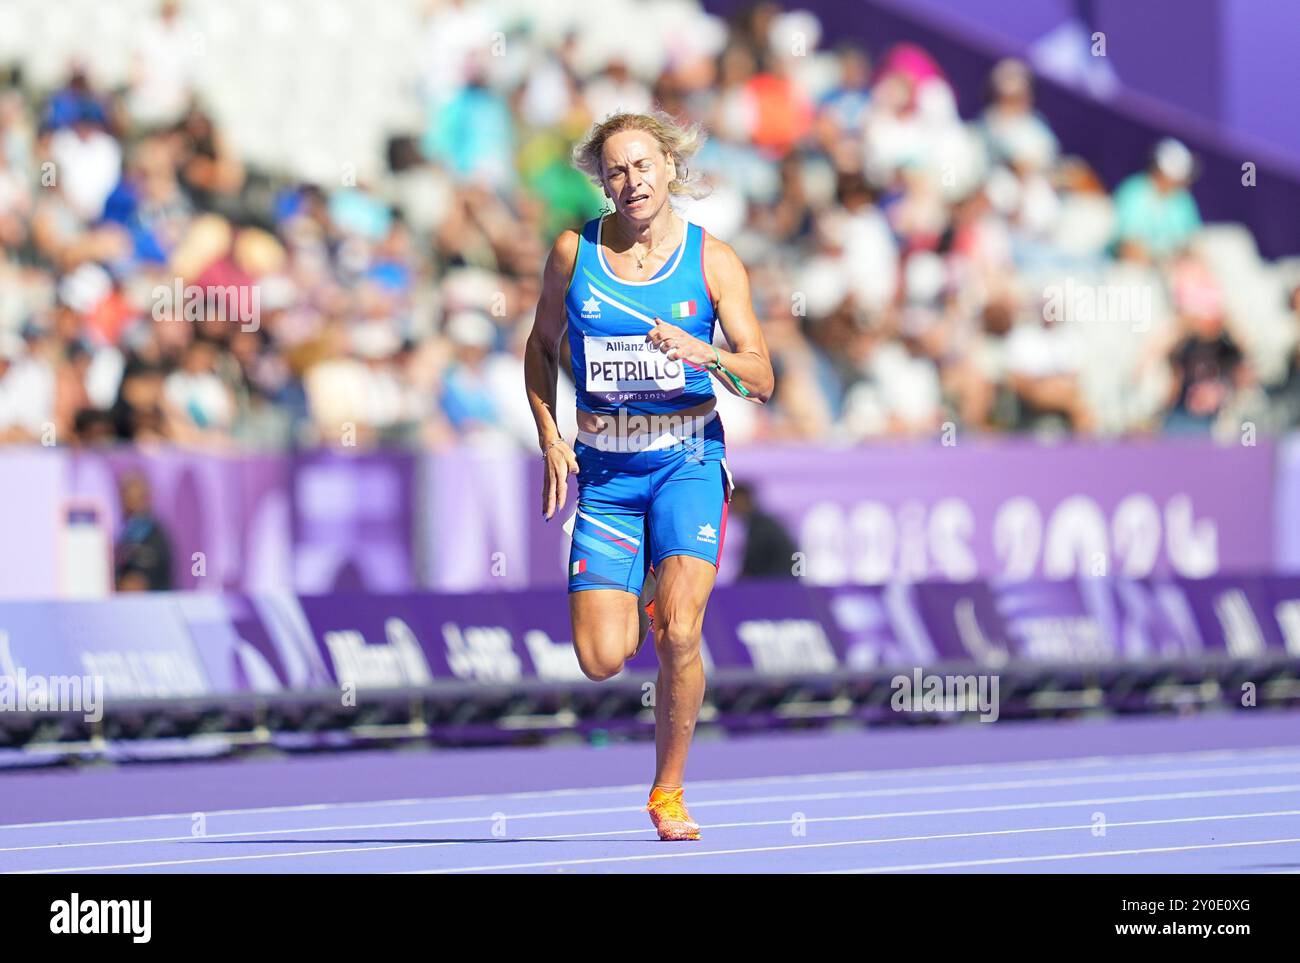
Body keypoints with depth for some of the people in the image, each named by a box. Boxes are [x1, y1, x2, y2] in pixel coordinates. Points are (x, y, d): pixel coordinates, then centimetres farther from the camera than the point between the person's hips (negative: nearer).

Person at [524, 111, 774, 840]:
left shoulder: (713, 261, -4)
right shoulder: (575, 252, 0)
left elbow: (761, 381, -8)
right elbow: (542, 347, 15)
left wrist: (704, 354, -28)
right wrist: (549, 437, 2)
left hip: (688, 458, -2)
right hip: (604, 468, 2)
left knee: (678, 637, -19)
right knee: (602, 660, -6)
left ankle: (670, 793, 0)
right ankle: (641, 608, 32)